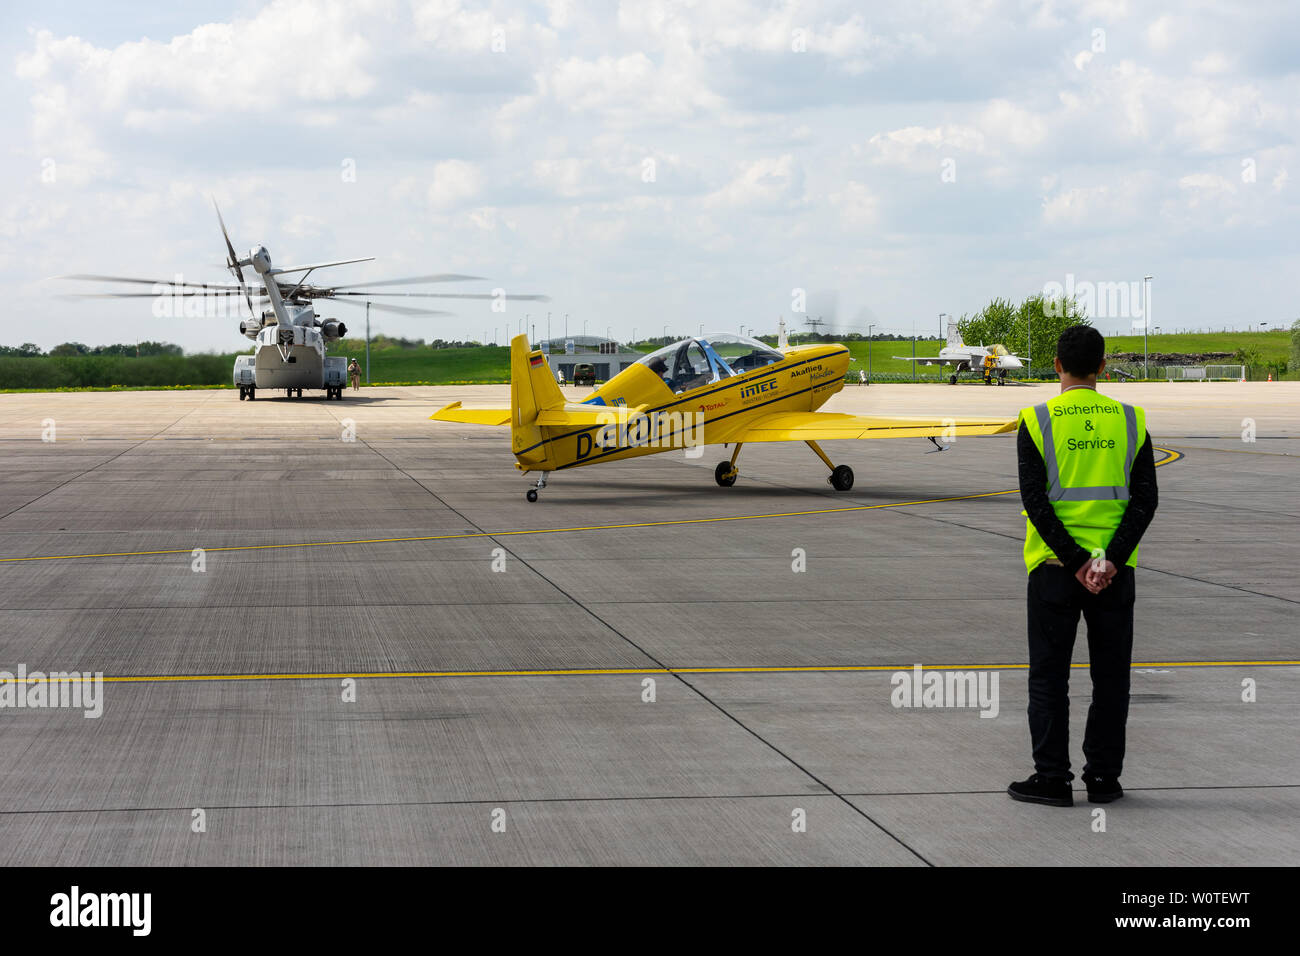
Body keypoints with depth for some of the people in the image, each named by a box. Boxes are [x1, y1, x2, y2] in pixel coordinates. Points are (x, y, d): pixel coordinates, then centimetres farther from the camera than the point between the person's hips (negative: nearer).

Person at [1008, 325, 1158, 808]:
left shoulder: (1037, 420, -4)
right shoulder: (1130, 420, 2)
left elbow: (1035, 500, -12)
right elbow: (1145, 498, -5)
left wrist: (1076, 562, -12)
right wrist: (1111, 559, -10)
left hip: (1054, 567, -2)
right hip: (1116, 567, 2)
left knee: (1049, 676, 6)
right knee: (1110, 676, 11)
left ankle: (1052, 778, 5)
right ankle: (1103, 778, 14)